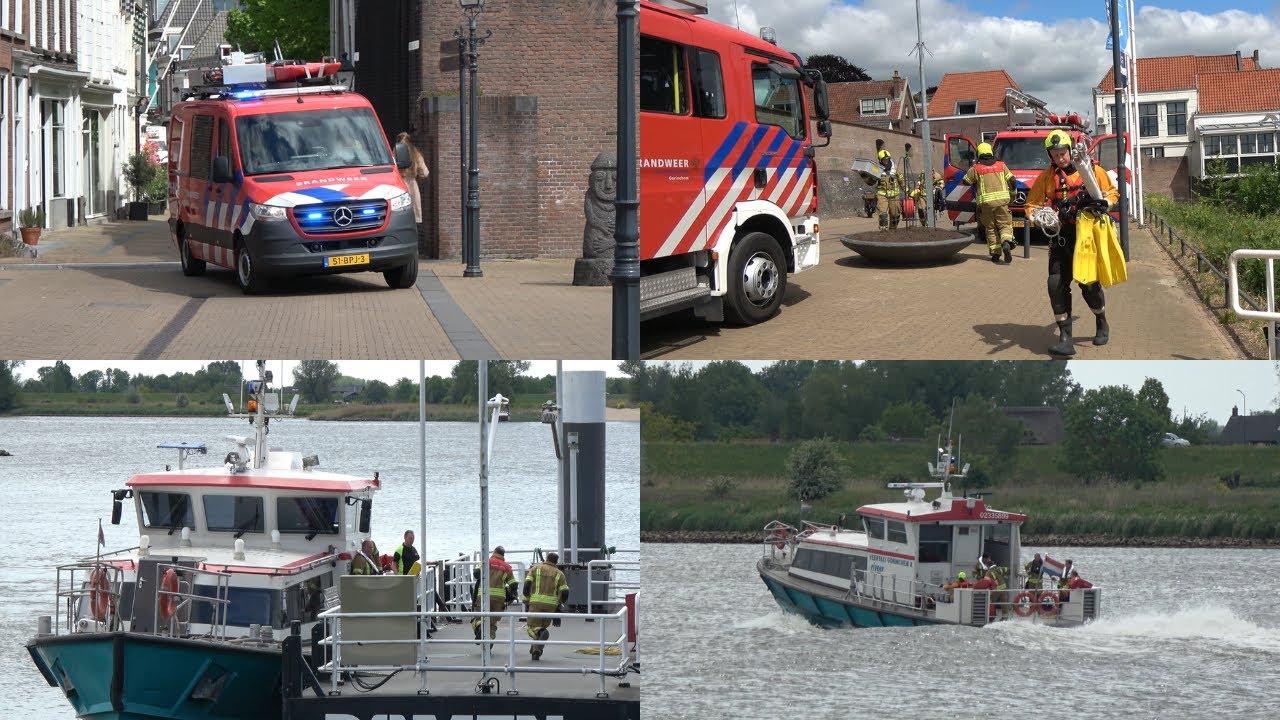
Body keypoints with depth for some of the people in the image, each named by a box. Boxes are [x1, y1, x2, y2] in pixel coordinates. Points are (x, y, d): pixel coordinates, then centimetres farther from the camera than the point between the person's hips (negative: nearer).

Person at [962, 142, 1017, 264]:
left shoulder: (976, 168, 4)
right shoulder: (1001, 165, 10)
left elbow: (965, 182, 14)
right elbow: (1012, 181, 10)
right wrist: (1012, 194, 27)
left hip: (985, 202, -1)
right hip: (1002, 200, 1)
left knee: (991, 228, 9)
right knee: (1005, 224, 4)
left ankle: (995, 253, 3)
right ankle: (1006, 242, -25)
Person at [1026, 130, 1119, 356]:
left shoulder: (1091, 171, 1)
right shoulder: (1047, 176, 5)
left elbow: (1112, 192, 11)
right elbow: (1032, 204, 8)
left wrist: (1104, 204, -11)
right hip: (1061, 235, 2)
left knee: (1089, 283, -1)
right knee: (1057, 284, -11)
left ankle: (1102, 324, 28)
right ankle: (1065, 338, -9)